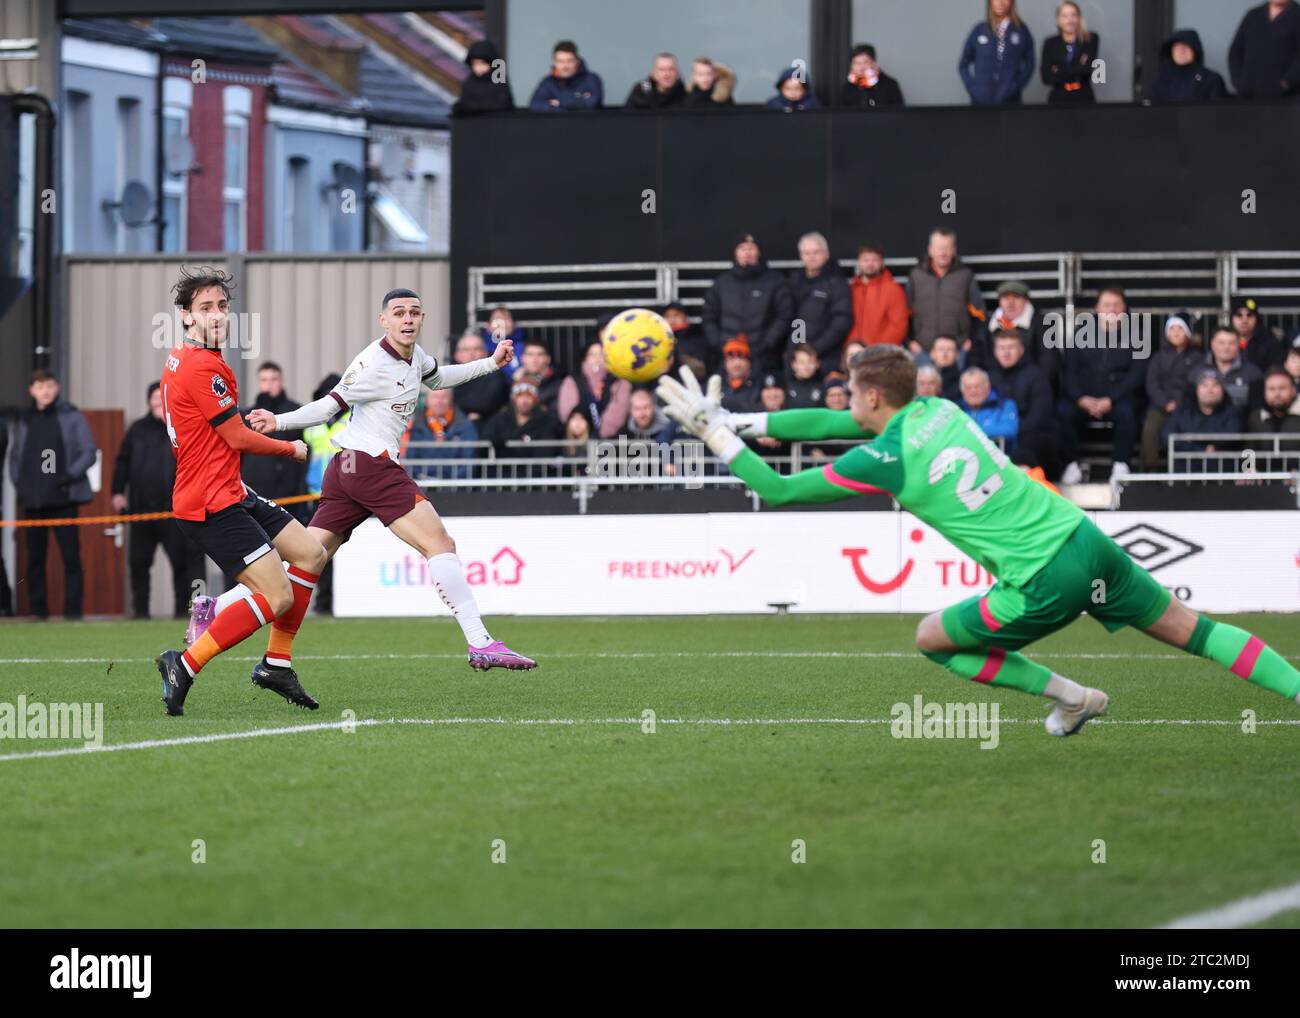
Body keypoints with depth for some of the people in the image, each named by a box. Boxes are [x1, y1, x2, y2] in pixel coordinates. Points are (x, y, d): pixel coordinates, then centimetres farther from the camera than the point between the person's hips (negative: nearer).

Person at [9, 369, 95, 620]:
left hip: (63, 498, -4)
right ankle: (37, 609, 10)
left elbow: (89, 453, -1)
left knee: (71, 556, -7)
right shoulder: (24, 421, 13)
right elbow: (15, 456, 21)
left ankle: (73, 608, -6)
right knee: (35, 557, 5)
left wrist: (69, 476, -13)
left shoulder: (72, 417, 1)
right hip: (33, 501, 4)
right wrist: (17, 481, 5)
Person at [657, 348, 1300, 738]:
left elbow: (778, 490, -1)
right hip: (1086, 540, 7)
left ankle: (1072, 698, 14)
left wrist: (713, 431, 8)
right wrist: (740, 421, 24)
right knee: (1188, 629, 13)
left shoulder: (882, 460, -9)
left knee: (932, 638, 14)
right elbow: (835, 422, 25)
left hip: (1046, 583, -7)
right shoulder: (936, 409, 12)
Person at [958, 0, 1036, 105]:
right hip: (982, 100, 1)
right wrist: (972, 88, 1)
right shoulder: (979, 30, 7)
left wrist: (1015, 87, -3)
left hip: (1010, 101, -1)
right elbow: (963, 64, 14)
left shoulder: (1021, 30, 5)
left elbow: (1029, 64, 10)